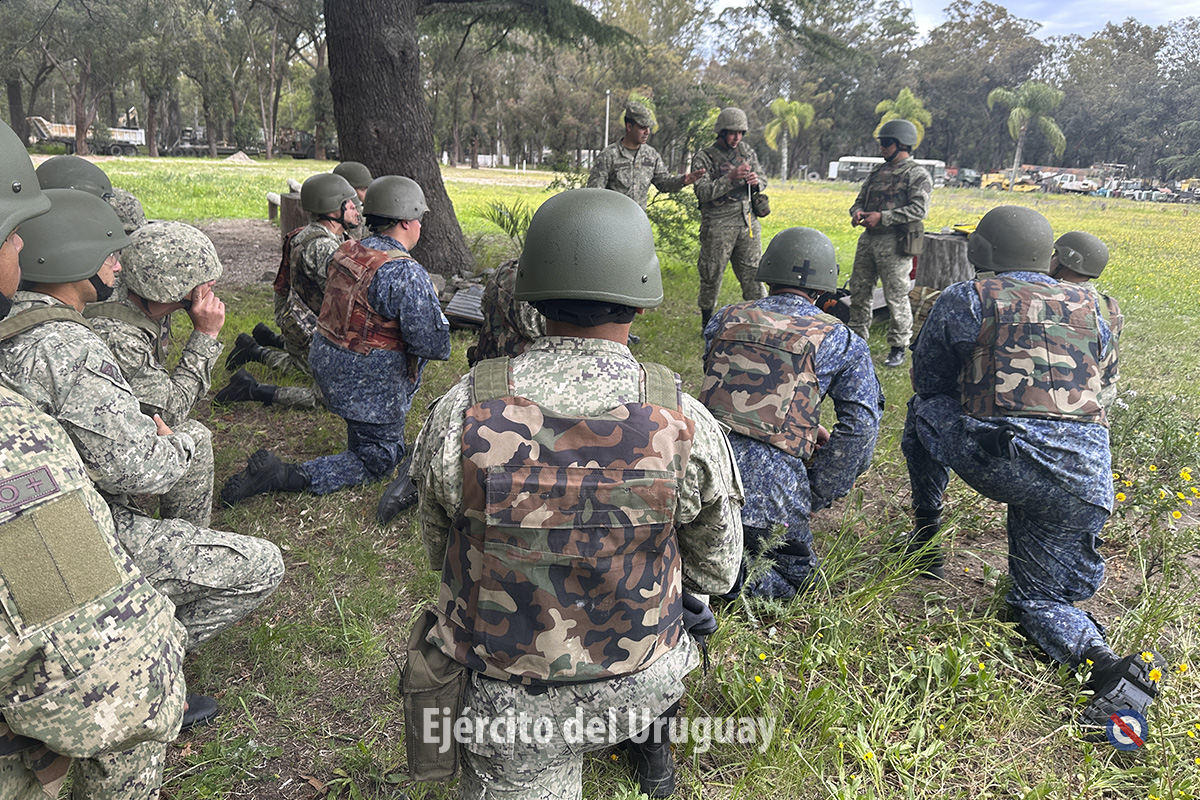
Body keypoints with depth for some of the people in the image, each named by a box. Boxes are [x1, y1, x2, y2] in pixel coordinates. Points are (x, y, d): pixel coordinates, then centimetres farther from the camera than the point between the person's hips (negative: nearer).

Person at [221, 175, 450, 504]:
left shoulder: (347, 252, 2)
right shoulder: (408, 275, -23)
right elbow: (433, 345, -21)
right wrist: (432, 301, 0)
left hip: (325, 362, 8)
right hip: (366, 384, -8)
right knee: (378, 460, 7)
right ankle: (280, 476, -7)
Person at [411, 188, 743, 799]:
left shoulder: (462, 411, -21)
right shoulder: (685, 423, -21)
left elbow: (437, 551, -3)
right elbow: (716, 573, -5)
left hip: (504, 697, 1)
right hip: (638, 687, 0)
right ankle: (651, 747, 42)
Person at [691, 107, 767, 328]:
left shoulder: (748, 152, 11)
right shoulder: (704, 158, -4)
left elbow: (763, 181, 19)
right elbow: (703, 192, -15)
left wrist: (756, 181, -6)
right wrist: (730, 178, -24)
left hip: (747, 221, 4)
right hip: (718, 225, -4)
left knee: (752, 271, 6)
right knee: (712, 273, 3)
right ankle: (707, 322, 17)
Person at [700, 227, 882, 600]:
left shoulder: (724, 320, 12)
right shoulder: (838, 340, 2)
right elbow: (861, 425, -4)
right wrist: (817, 495, 3)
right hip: (771, 488, -3)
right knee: (796, 573, 21)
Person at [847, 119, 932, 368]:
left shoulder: (917, 175, -4)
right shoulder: (878, 171, 18)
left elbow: (919, 210, -15)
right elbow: (861, 198, 22)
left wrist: (882, 217, -19)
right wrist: (857, 212, -3)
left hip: (895, 243, -7)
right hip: (868, 238, 7)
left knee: (896, 296, -3)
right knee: (859, 291, 12)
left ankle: (898, 347, 8)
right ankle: (857, 339, 26)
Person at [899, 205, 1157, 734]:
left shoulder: (962, 300, 7)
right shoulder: (1089, 308, 20)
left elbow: (928, 384, 17)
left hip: (1006, 462, -5)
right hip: (1087, 479, 5)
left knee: (923, 412, 25)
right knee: (1039, 598, 21)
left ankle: (925, 539, 29)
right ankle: (1108, 666, -9)